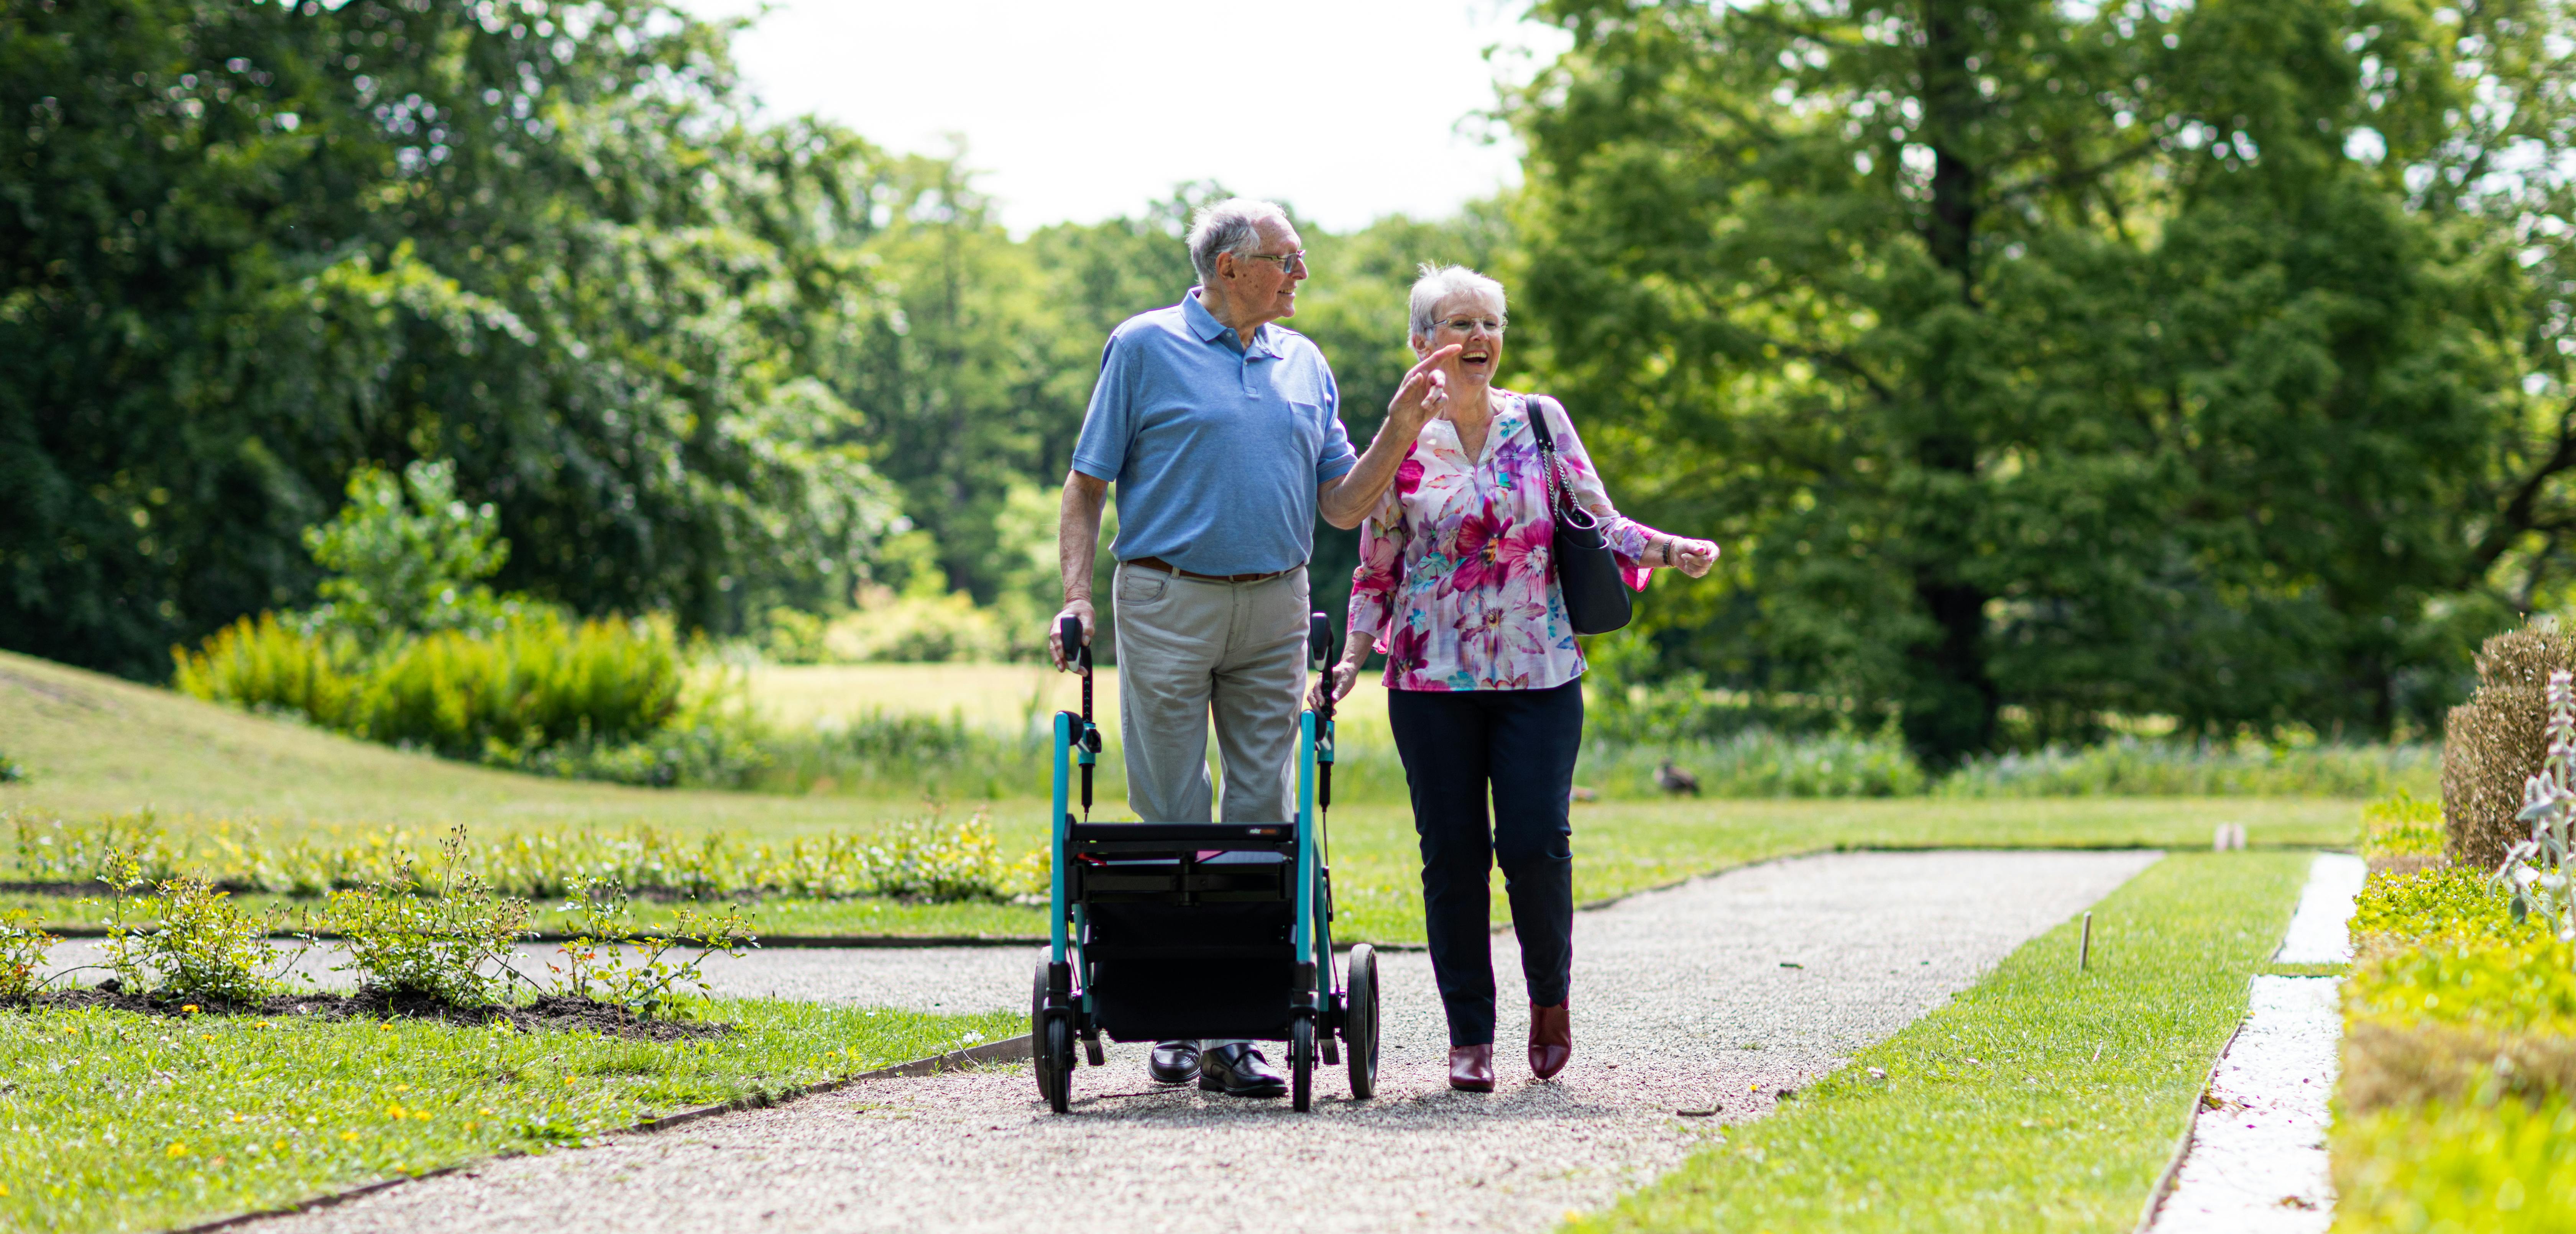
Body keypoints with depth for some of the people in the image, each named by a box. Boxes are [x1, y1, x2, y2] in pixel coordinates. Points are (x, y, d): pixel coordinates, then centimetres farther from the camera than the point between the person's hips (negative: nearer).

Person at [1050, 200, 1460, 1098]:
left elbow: (1342, 507, 13)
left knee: (1261, 820, 1)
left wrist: (1400, 432, -1)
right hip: (1169, 607, -4)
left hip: (1274, 613, 4)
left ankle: (1236, 1034, 4)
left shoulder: (1303, 364, 13)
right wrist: (1076, 596, -9)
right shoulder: (1146, 347, 1)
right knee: (1170, 820, -2)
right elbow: (1088, 485, 1)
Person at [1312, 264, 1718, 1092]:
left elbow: (1598, 522, 6)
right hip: (1433, 677, 0)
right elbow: (1376, 566, 10)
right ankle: (1469, 1037, 8)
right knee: (1453, 853, -1)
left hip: (1540, 673, 0)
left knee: (1536, 843, -10)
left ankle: (1550, 996, 15)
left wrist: (1669, 551, -12)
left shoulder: (1541, 421, 6)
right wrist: (1353, 655, -3)